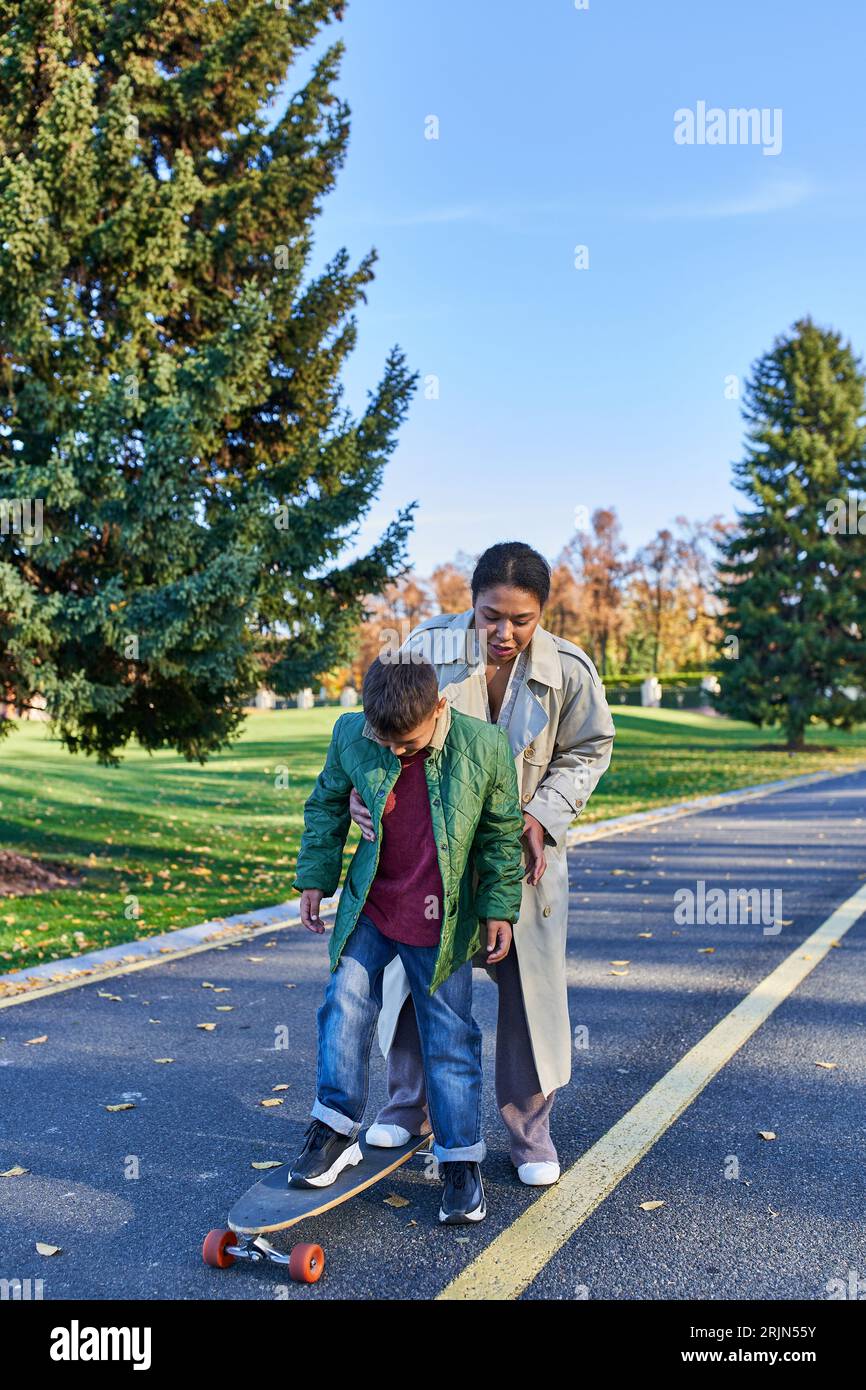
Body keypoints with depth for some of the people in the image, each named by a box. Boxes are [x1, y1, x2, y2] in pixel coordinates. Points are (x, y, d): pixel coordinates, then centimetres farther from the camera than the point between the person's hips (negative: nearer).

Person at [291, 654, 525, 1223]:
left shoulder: (484, 746, -15)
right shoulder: (351, 736, -11)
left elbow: (502, 832, -2)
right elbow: (325, 806, 8)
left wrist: (499, 908, 0)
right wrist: (315, 877, 7)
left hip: (443, 921, -2)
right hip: (369, 906, 2)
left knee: (451, 1037, 6)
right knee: (346, 1004, -4)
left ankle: (462, 1160, 20)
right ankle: (337, 1129, 16)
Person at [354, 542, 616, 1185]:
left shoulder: (569, 670, -14)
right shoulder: (428, 647, -15)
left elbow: (588, 751, 1)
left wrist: (543, 816, -13)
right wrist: (363, 784, -26)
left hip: (524, 852, 0)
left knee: (532, 987, 6)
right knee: (415, 972, 12)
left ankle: (530, 1126, 28)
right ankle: (410, 1104, 36)